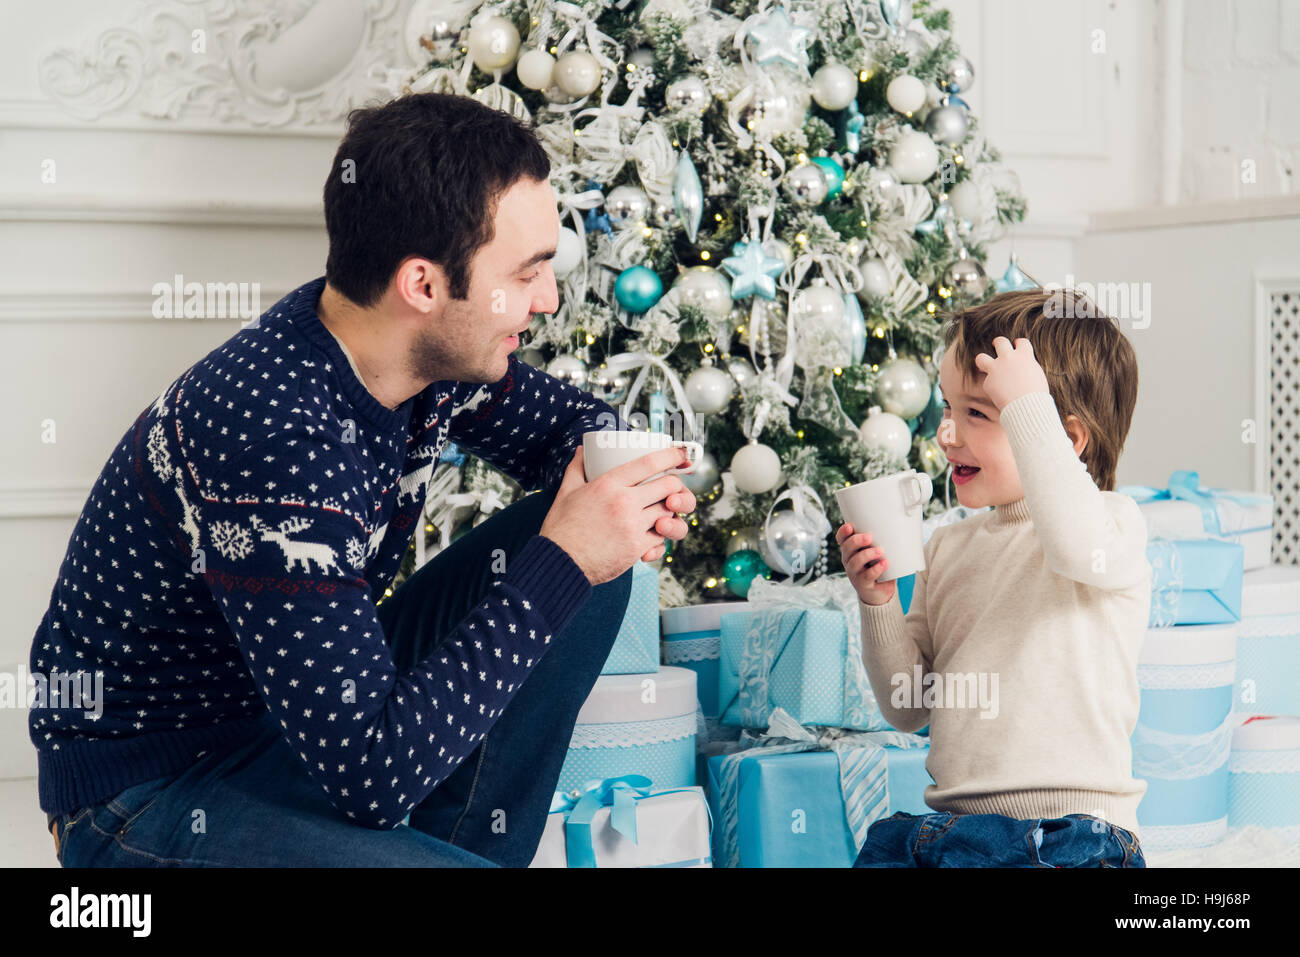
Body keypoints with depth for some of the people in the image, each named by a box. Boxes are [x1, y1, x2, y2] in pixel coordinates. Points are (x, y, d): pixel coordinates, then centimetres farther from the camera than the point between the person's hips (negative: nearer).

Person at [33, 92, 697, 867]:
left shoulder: (435, 353, -7)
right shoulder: (275, 438, -32)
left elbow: (576, 420, 15)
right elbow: (370, 773, -33)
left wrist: (618, 484, -10)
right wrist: (563, 563, -29)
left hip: (318, 695, 9)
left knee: (589, 548, -4)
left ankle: (462, 851, 2)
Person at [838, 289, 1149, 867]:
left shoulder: (1115, 521, -3)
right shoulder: (948, 548, 14)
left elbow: (1081, 550, -32)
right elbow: (908, 710, 15)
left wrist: (1027, 405, -25)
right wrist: (879, 602, -1)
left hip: (1067, 840, -5)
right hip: (947, 826, 6)